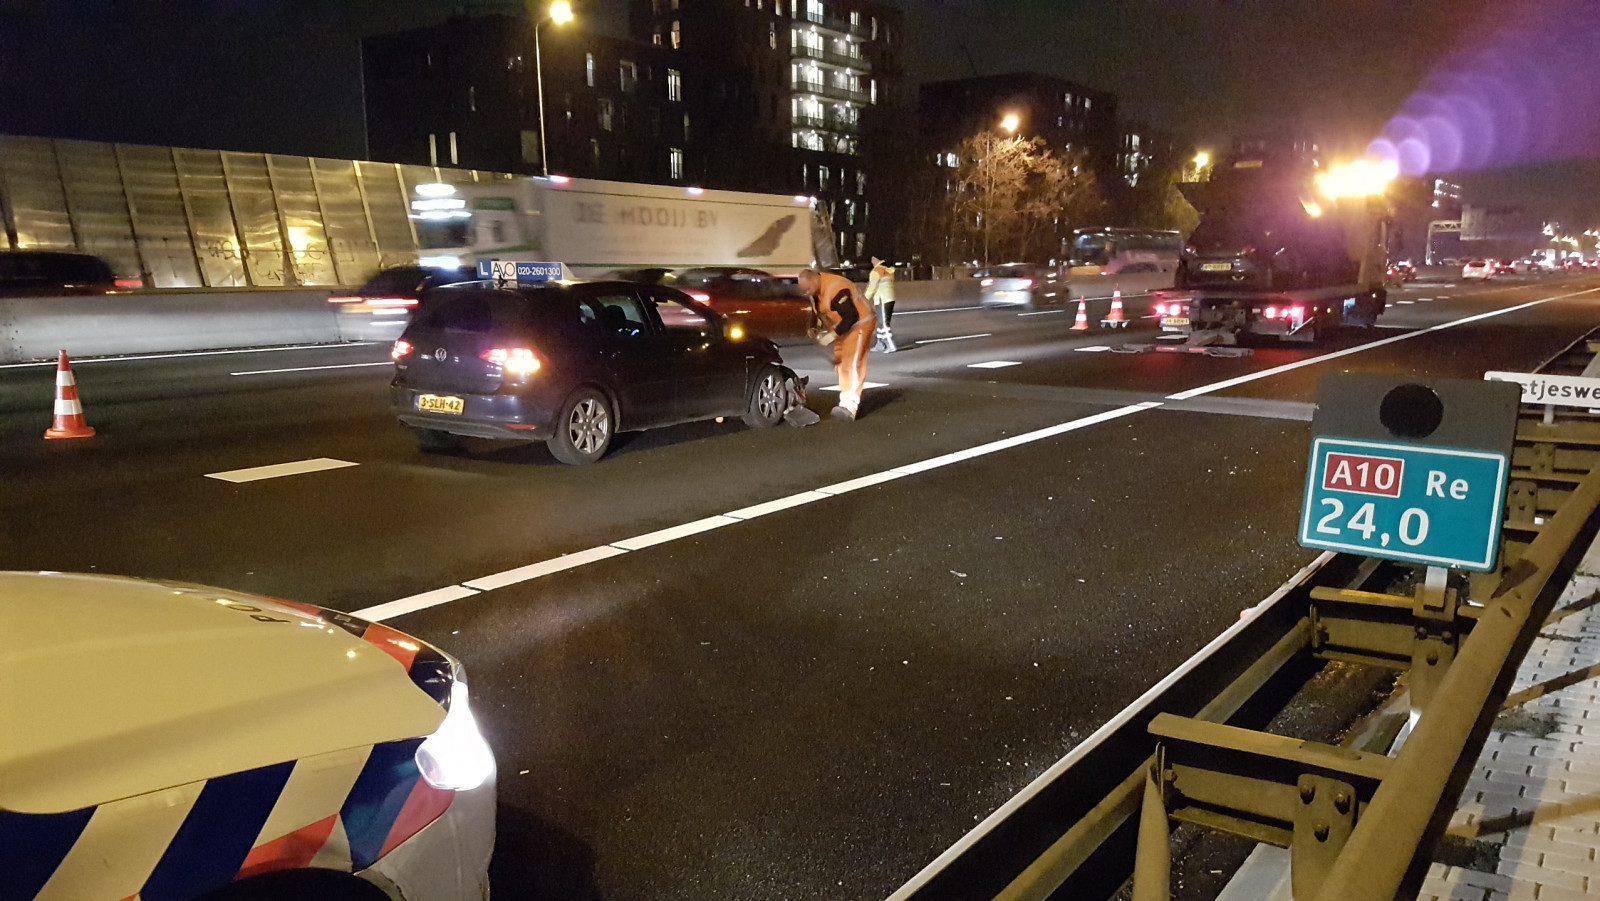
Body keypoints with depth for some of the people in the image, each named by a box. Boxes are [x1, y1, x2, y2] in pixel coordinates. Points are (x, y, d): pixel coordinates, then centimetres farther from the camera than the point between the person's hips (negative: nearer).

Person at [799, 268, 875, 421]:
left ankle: (849, 407, -27)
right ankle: (846, 402, 21)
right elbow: (819, 312, 14)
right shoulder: (815, 291, -1)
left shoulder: (835, 289, -31)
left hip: (859, 324, -10)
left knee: (851, 365, -19)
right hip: (842, 327, 10)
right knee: (840, 364, 12)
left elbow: (851, 316, -31)